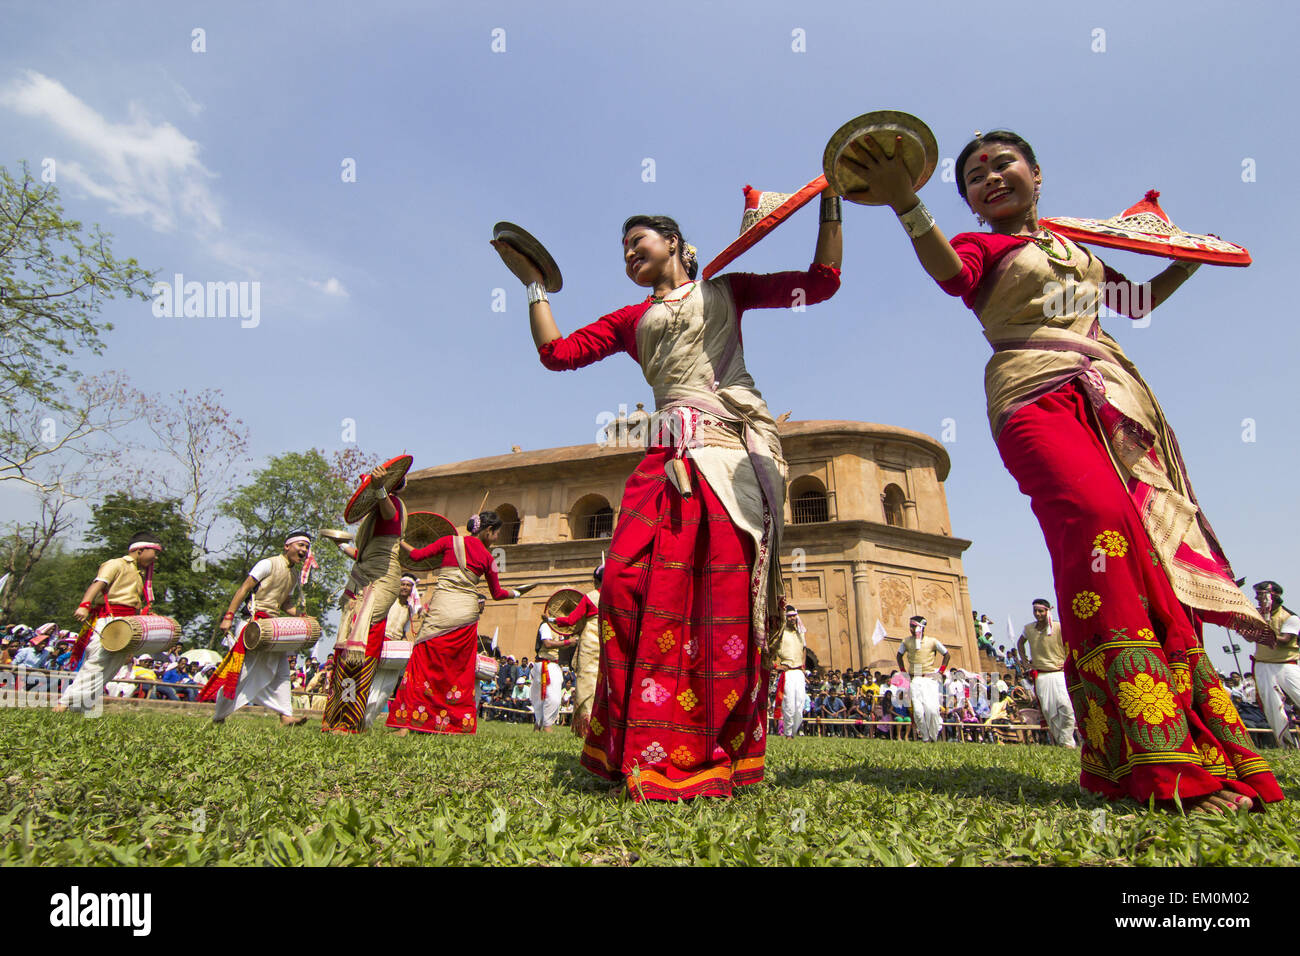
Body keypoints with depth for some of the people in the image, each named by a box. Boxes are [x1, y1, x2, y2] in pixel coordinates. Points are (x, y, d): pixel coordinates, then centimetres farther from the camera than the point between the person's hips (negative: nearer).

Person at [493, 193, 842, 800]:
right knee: (628, 579, -17)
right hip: (668, 453, 2)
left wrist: (830, 205, 19)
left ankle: (713, 755, -6)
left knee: (726, 589, -13)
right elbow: (557, 351, 21)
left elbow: (821, 282, 20)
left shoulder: (725, 290, 23)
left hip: (732, 446, -2)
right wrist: (532, 283, 28)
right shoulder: (632, 319, 28)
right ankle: (640, 745, -6)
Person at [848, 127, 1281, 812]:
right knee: (1098, 520, -31)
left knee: (1153, 558, -4)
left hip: (1114, 399, 7)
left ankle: (1206, 751, 2)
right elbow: (949, 274, -16)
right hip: (1036, 397, -6)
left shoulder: (1076, 249, 29)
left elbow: (1137, 301, 42)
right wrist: (904, 202, -28)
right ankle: (1151, 762, -33)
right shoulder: (983, 248, 10)